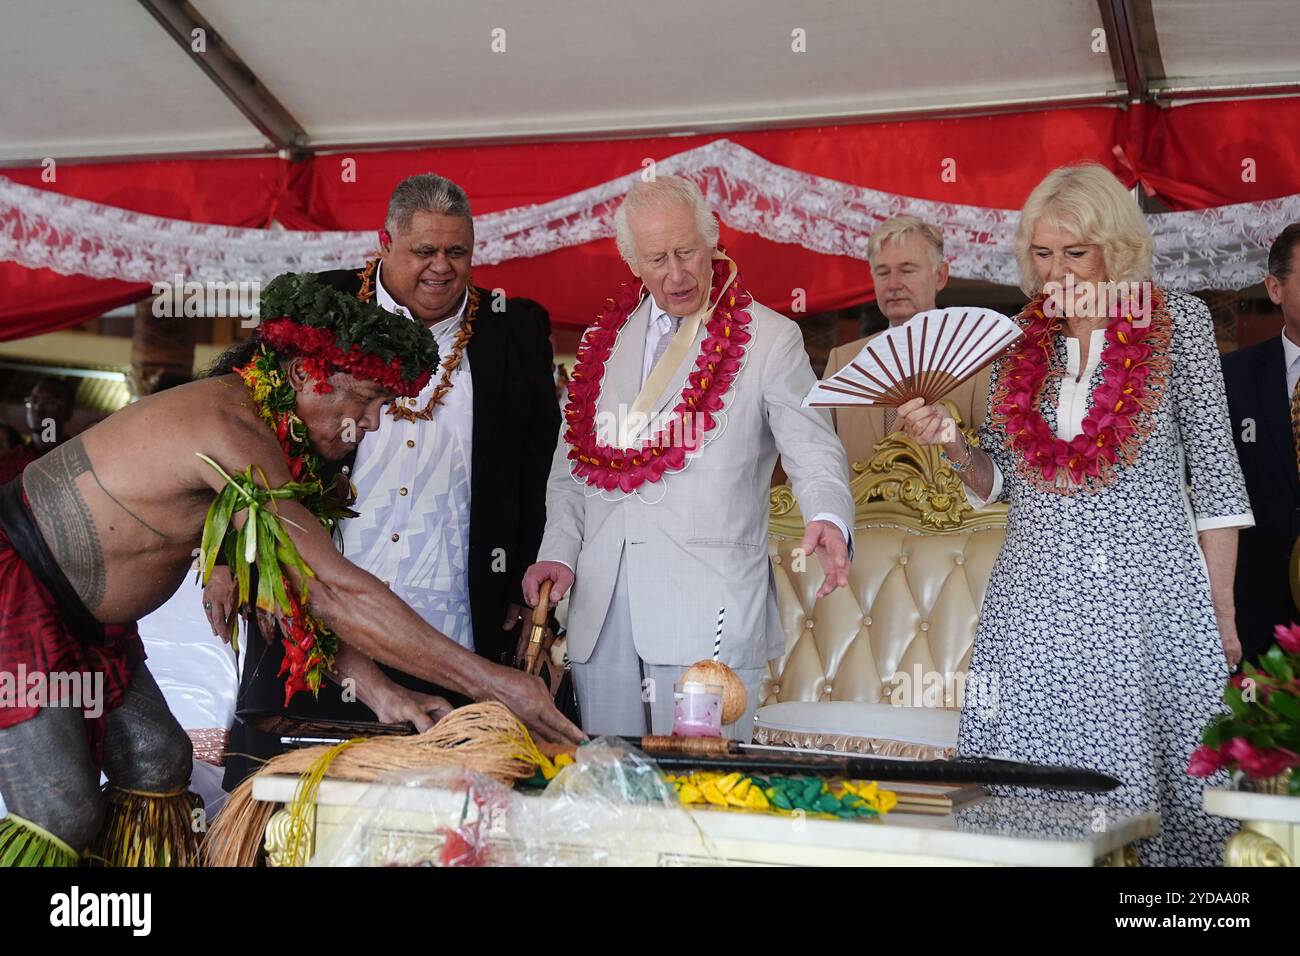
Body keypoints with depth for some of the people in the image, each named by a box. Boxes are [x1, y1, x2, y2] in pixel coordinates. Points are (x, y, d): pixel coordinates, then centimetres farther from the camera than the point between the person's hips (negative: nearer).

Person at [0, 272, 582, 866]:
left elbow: (298, 575, 4)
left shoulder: (266, 427, 3)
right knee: (66, 816, -13)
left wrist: (373, 687, -6)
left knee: (156, 764, 9)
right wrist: (488, 683, -30)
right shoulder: (228, 427, -29)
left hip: (79, 616, 10)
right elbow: (333, 589, -33)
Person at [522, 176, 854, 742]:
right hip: (601, 606, 4)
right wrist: (558, 549, 5)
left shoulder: (770, 339, 2)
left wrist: (827, 520, -27)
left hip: (708, 609, -4)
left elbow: (814, 451, -6)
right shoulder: (606, 339, 16)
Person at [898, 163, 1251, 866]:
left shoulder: (1179, 321, 2)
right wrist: (951, 442, -6)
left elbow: (1215, 470, 2)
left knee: (1146, 779, -1)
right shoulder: (1018, 337, 10)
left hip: (1146, 590, -3)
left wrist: (1223, 610, -1)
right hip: (1038, 592, 3)